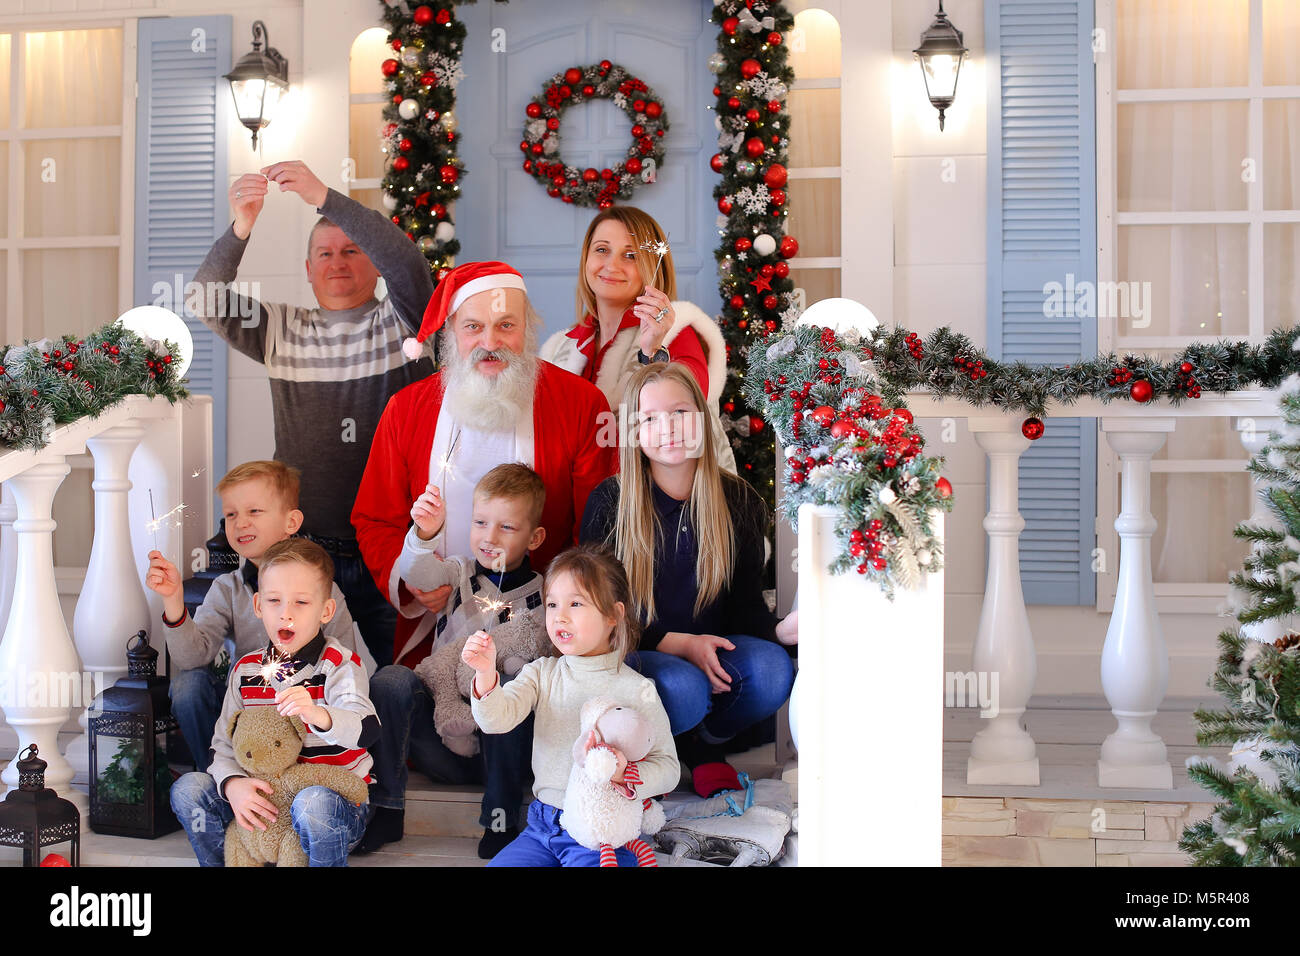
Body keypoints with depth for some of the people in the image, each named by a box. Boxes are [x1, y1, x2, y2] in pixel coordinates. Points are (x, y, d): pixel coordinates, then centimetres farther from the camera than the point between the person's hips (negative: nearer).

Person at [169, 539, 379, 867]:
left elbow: (367, 730, -29)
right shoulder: (245, 670, 6)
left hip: (337, 795, -5)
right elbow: (224, 744, 5)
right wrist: (232, 784, -19)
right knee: (187, 789, -10)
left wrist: (317, 715, -51)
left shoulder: (337, 664, -11)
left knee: (312, 803, -38)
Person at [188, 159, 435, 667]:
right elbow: (206, 300, 1)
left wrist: (324, 197, -21)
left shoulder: (400, 323, 6)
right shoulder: (282, 330, 14)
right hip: (305, 549, 2)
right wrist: (240, 229, -16)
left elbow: (405, 260, -14)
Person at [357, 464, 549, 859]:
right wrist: (424, 534, -35)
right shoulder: (461, 574, 9)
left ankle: (501, 822, -23)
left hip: (497, 740, -3)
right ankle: (386, 811, -14)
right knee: (392, 680, -22)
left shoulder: (540, 597, 2)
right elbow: (418, 574, -13)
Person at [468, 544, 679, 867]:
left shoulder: (636, 689, -7)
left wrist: (625, 774, -22)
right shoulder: (542, 673, 5)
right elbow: (498, 719, -11)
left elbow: (668, 767, -3)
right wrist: (486, 675, -29)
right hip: (542, 825, 5)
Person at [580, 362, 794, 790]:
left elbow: (746, 601, 6)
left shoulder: (740, 501, 2)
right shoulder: (609, 503, -6)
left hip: (710, 647, 4)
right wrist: (680, 644, -19)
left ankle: (702, 745, 2)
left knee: (772, 668, -28)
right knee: (684, 689, -36)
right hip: (633, 653, -3)